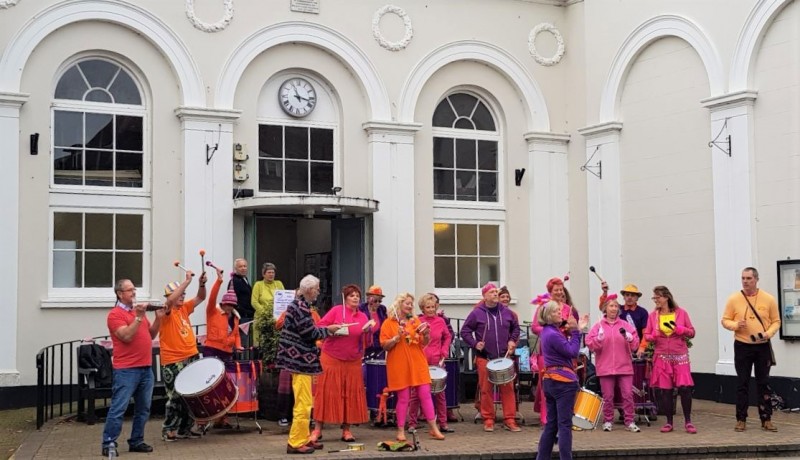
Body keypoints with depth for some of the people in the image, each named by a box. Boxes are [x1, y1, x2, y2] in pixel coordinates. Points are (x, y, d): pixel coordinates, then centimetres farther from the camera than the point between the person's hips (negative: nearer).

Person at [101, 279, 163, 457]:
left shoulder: (139, 310, 16)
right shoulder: (115, 314, -7)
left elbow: (151, 335, 19)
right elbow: (126, 336, -19)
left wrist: (158, 318, 5)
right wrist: (139, 317, -19)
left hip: (146, 368, 8)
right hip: (126, 370, -8)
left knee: (143, 408, 10)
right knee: (118, 408, -7)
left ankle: (136, 441, 18)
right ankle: (108, 443, -2)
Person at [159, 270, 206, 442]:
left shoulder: (184, 308, 11)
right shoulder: (166, 311, -9)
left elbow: (200, 298, 10)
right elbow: (171, 300, -30)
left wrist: (202, 283, -10)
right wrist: (187, 281, -28)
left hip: (192, 358, 7)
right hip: (173, 362, -7)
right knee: (176, 397, -3)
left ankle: (185, 429, 22)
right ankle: (168, 430, 9)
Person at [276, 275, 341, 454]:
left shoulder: (298, 304, 14)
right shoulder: (301, 307, -17)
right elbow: (310, 333, -18)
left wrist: (324, 331, 11)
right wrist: (328, 330, -5)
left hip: (298, 358, 11)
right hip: (301, 359, -11)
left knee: (302, 402, 16)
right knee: (303, 403, -7)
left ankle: (303, 438, 23)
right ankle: (295, 442, -3)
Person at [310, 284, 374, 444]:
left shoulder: (363, 317, 9)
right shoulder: (336, 310, -2)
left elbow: (366, 342, 7)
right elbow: (320, 327, -5)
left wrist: (367, 331, -12)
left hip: (353, 362, 4)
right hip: (332, 359, -4)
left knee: (351, 394, 4)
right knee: (327, 392, -2)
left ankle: (346, 430, 13)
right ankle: (318, 429, 5)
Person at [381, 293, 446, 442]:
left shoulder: (415, 321, 11)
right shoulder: (388, 323, 0)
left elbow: (424, 343, 11)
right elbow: (385, 346, -5)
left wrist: (426, 334, -9)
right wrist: (397, 337, -19)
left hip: (418, 363, 3)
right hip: (399, 365, -3)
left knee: (425, 394, 0)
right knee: (403, 398, -1)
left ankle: (434, 429, 6)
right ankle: (401, 431, 9)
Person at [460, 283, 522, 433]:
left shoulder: (506, 312, 8)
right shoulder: (476, 313, -2)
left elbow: (516, 327, 22)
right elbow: (465, 331, 3)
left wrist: (512, 340, 6)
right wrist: (475, 344, -10)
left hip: (504, 357, 2)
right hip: (484, 358, -2)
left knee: (508, 388, 0)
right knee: (486, 389, 2)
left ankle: (509, 420, 7)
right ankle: (488, 420, 11)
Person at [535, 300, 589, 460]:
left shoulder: (547, 332, 12)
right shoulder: (553, 334, -17)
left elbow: (565, 347, 16)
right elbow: (573, 352, -14)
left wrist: (576, 329, 9)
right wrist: (575, 331, -9)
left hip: (550, 381, 10)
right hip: (563, 381, -10)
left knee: (551, 424, 12)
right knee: (565, 424, -5)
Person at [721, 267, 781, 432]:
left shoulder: (768, 299, -2)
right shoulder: (734, 299, -2)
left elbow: (776, 321, 4)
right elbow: (725, 320, 2)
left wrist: (768, 333, -14)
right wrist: (735, 325, -18)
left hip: (763, 347, 0)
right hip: (742, 346, 0)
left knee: (763, 383, 6)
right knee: (742, 384, 4)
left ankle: (766, 419, 13)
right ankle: (741, 420, 11)